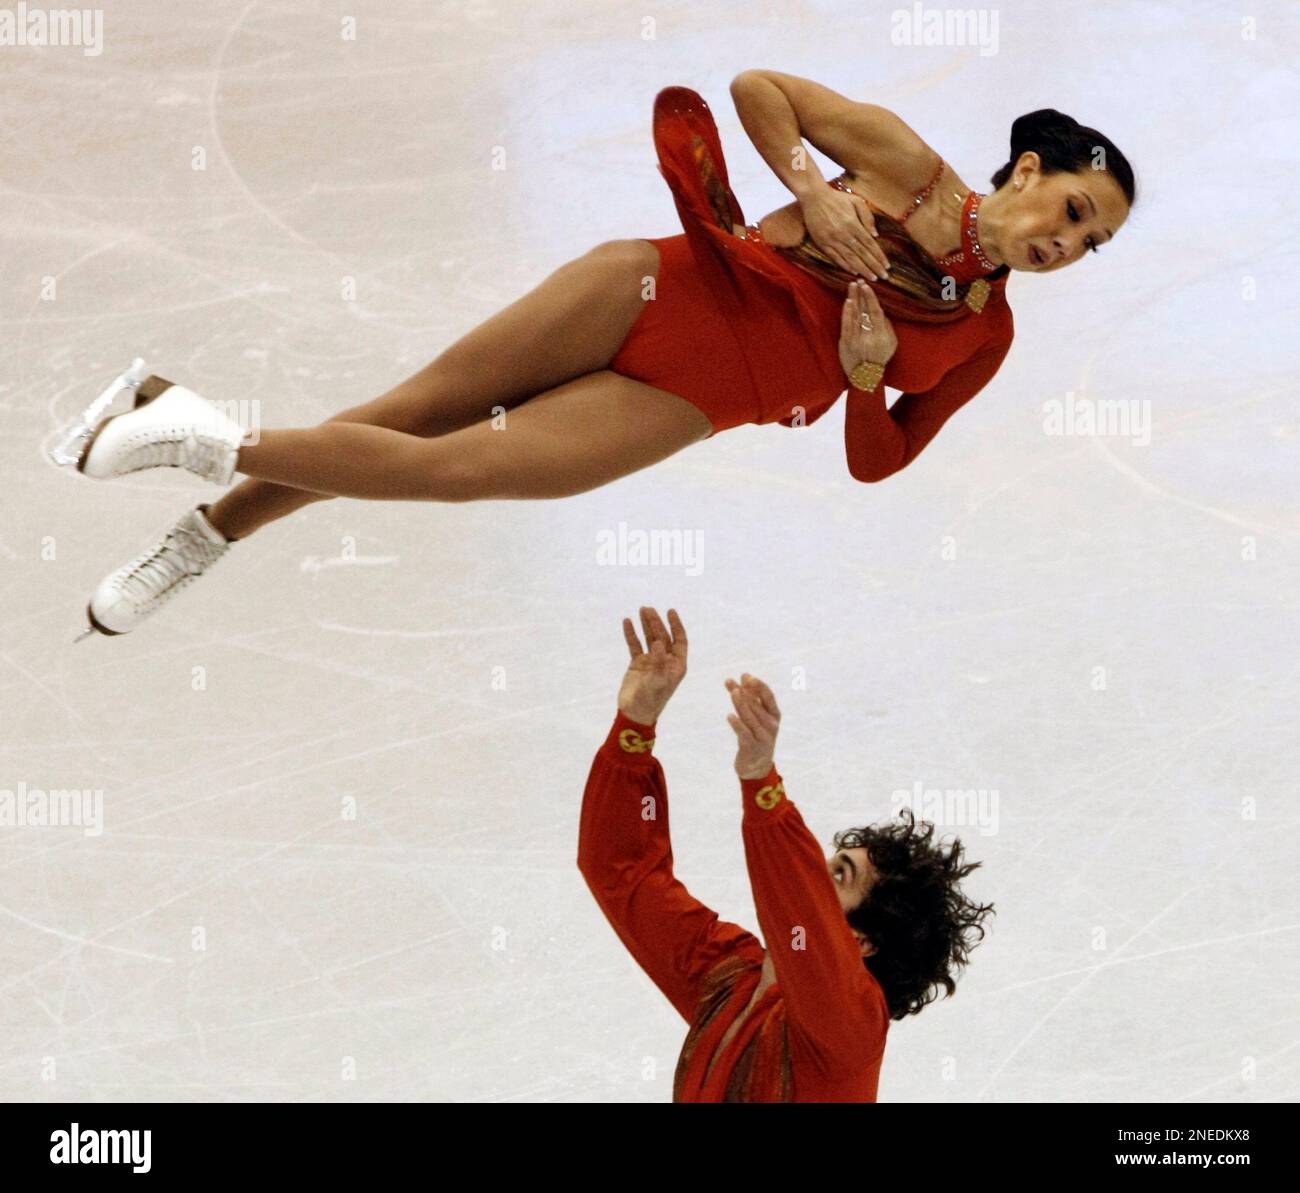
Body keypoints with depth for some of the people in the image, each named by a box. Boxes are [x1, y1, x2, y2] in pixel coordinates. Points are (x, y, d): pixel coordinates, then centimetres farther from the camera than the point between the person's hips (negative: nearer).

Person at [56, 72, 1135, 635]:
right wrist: (813, 192, -14)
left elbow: (877, 459, 8)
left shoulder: (985, 340, 5)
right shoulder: (910, 165, -3)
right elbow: (758, 86, 0)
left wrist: (866, 373, -13)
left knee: (450, 469, -12)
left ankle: (213, 441, 1)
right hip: (669, 288, -1)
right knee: (408, 411, -5)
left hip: (683, 401, 1)